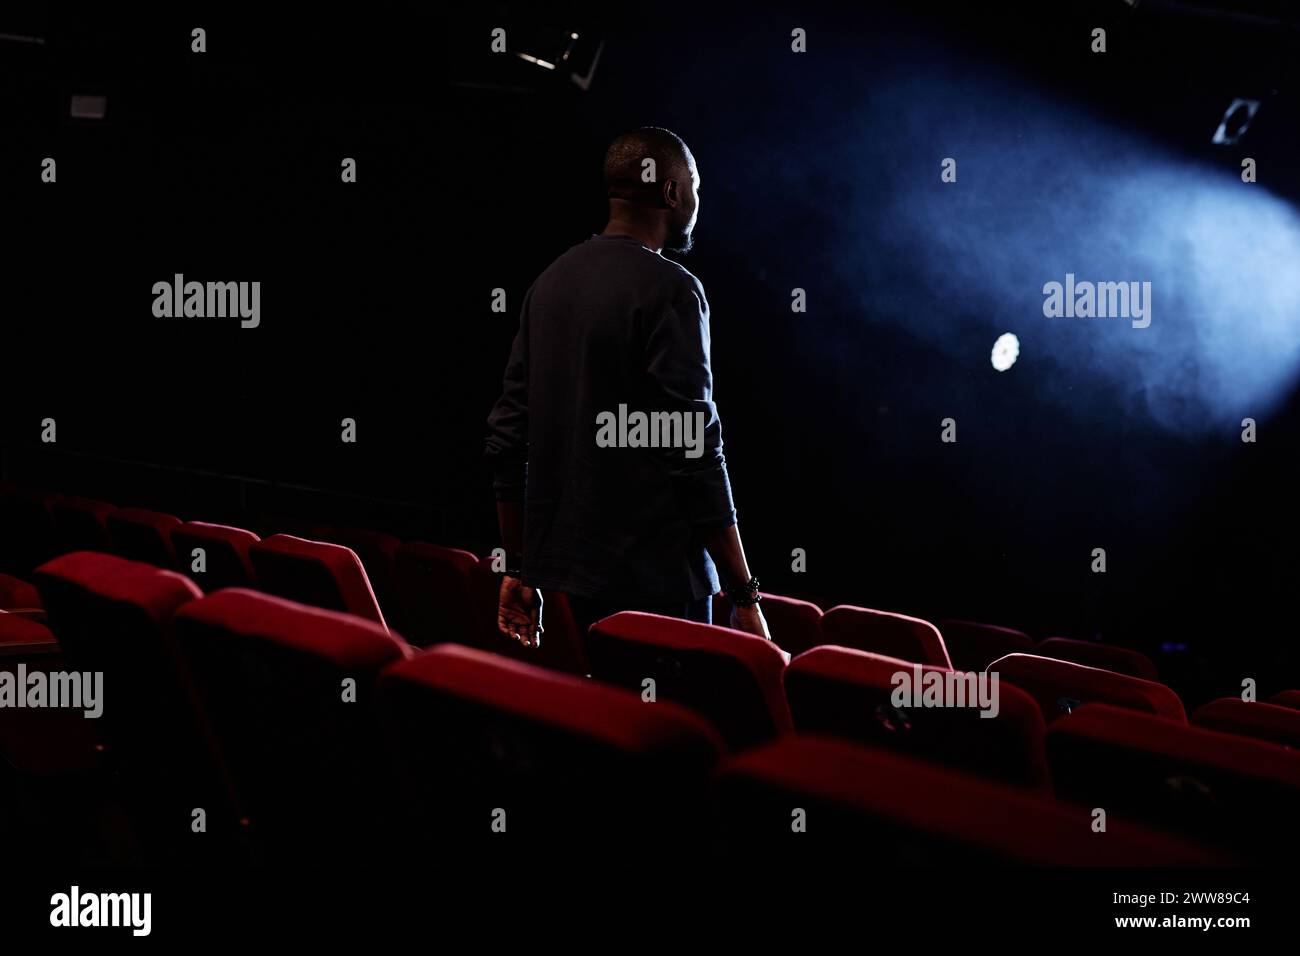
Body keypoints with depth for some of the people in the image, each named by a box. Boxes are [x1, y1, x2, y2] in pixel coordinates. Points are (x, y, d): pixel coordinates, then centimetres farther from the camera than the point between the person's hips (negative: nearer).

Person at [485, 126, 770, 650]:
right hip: (655, 577, -8)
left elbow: (506, 437, 12)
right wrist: (744, 596, -14)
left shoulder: (551, 280, 11)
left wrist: (517, 569, 18)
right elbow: (694, 451, -18)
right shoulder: (670, 290, -12)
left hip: (571, 565, 8)